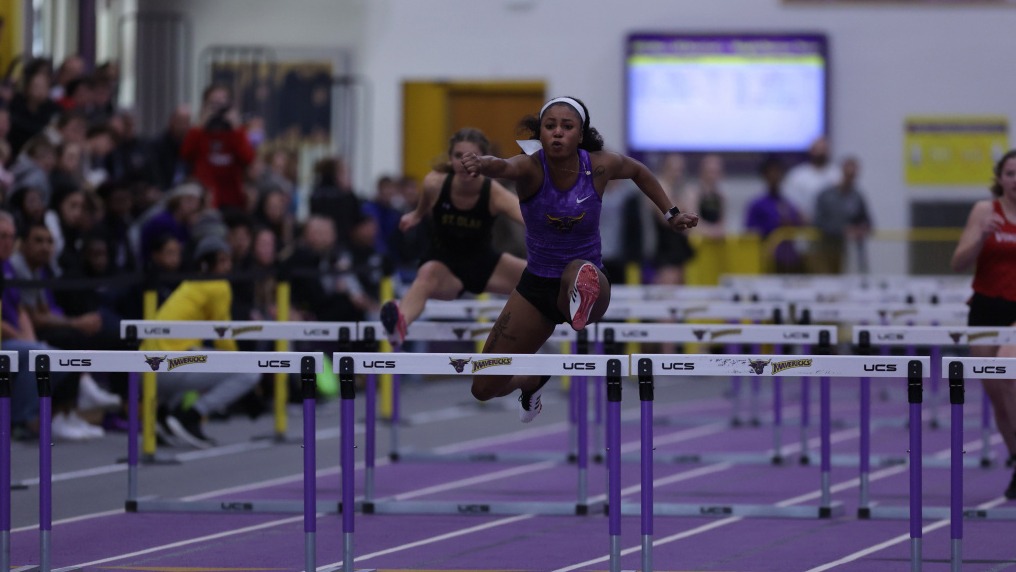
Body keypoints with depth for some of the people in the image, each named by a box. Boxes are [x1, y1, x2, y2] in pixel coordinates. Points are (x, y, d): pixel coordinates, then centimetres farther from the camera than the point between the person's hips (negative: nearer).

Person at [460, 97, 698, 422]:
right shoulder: (531, 168, -20)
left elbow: (639, 172, 11)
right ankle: (533, 382, 40)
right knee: (485, 389, 11)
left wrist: (672, 214, 11)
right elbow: (504, 167, -47)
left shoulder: (599, 166, -14)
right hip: (536, 285, 2)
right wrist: (483, 165, -70)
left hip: (582, 278, -2)